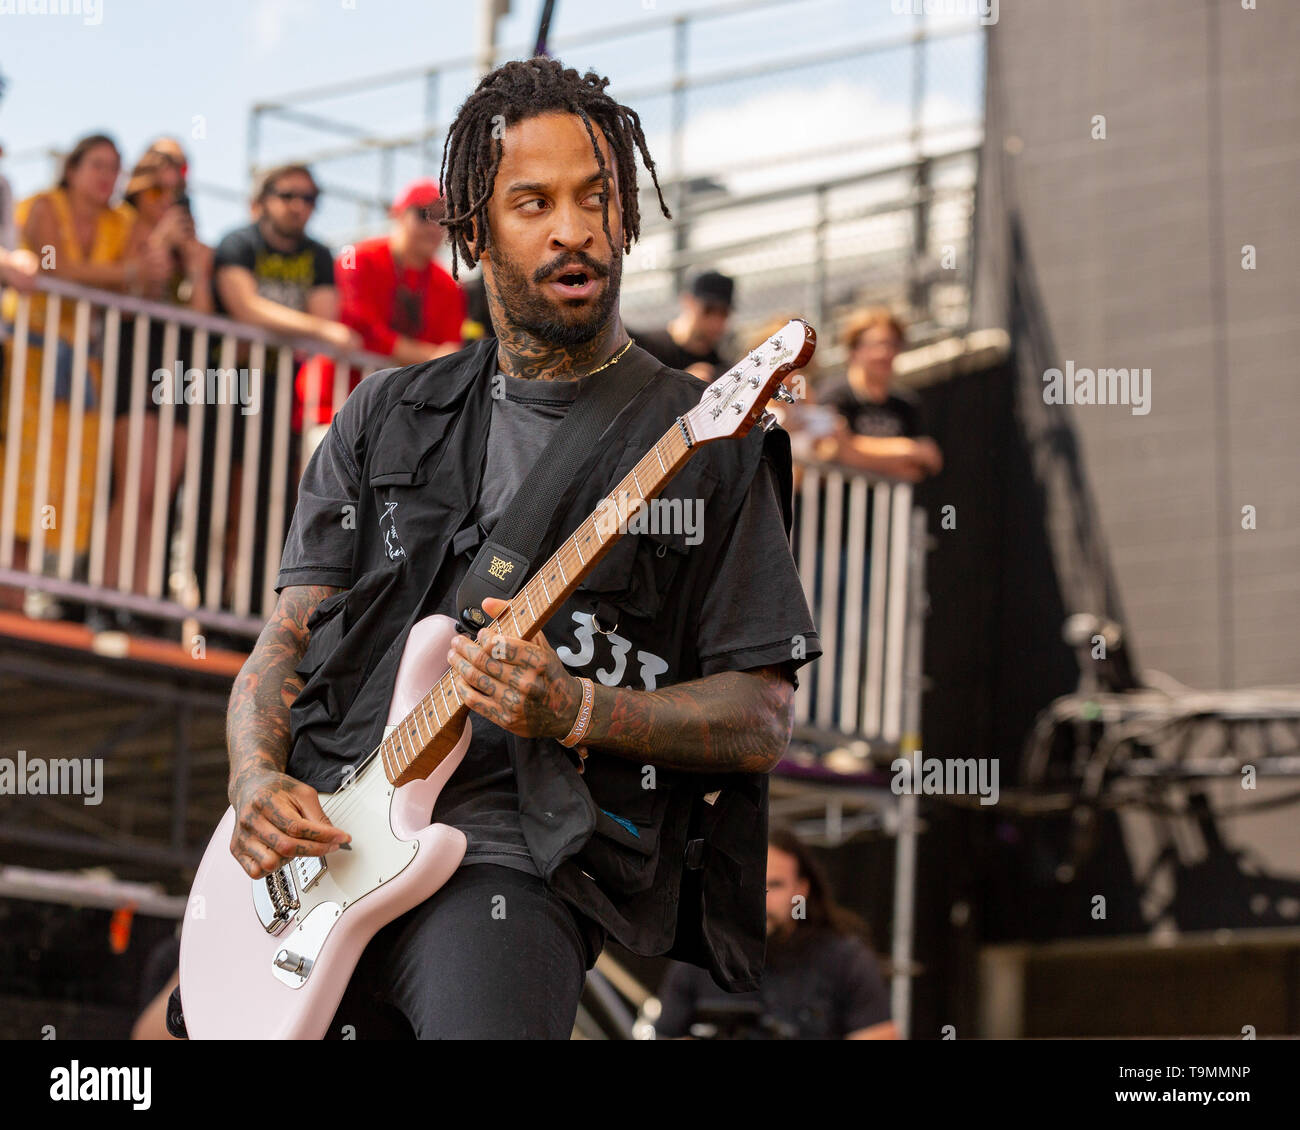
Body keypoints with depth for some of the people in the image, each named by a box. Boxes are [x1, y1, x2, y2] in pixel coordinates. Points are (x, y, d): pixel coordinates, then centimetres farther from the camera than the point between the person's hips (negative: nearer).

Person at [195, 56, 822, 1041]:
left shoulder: (710, 443, 3)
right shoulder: (387, 418, 16)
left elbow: (760, 720, 0)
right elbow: (286, 640, 14)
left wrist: (576, 711, -15)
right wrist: (257, 782, -6)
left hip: (516, 852, -5)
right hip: (317, 837, 5)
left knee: (483, 1013, -32)